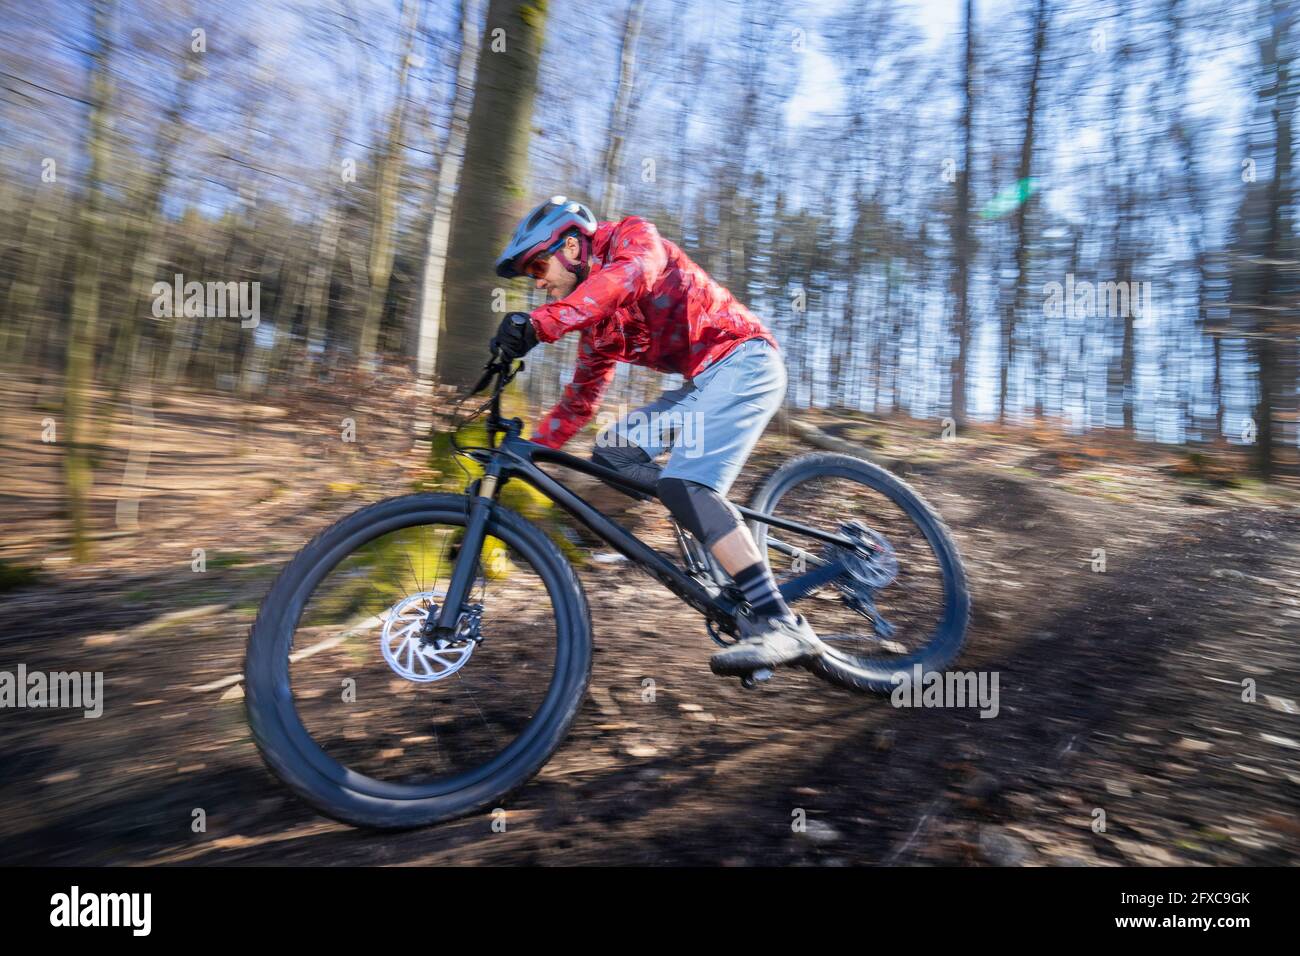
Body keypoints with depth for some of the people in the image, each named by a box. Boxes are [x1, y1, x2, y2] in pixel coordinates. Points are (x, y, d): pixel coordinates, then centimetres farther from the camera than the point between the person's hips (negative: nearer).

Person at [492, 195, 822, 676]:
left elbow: (628, 275, -28)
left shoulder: (633, 236, -3)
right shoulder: (596, 321, 19)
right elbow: (578, 402, 20)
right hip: (707, 381, 9)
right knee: (612, 450, -2)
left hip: (742, 359, -9)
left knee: (682, 484, -25)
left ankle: (781, 625, -26)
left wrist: (540, 322, -41)